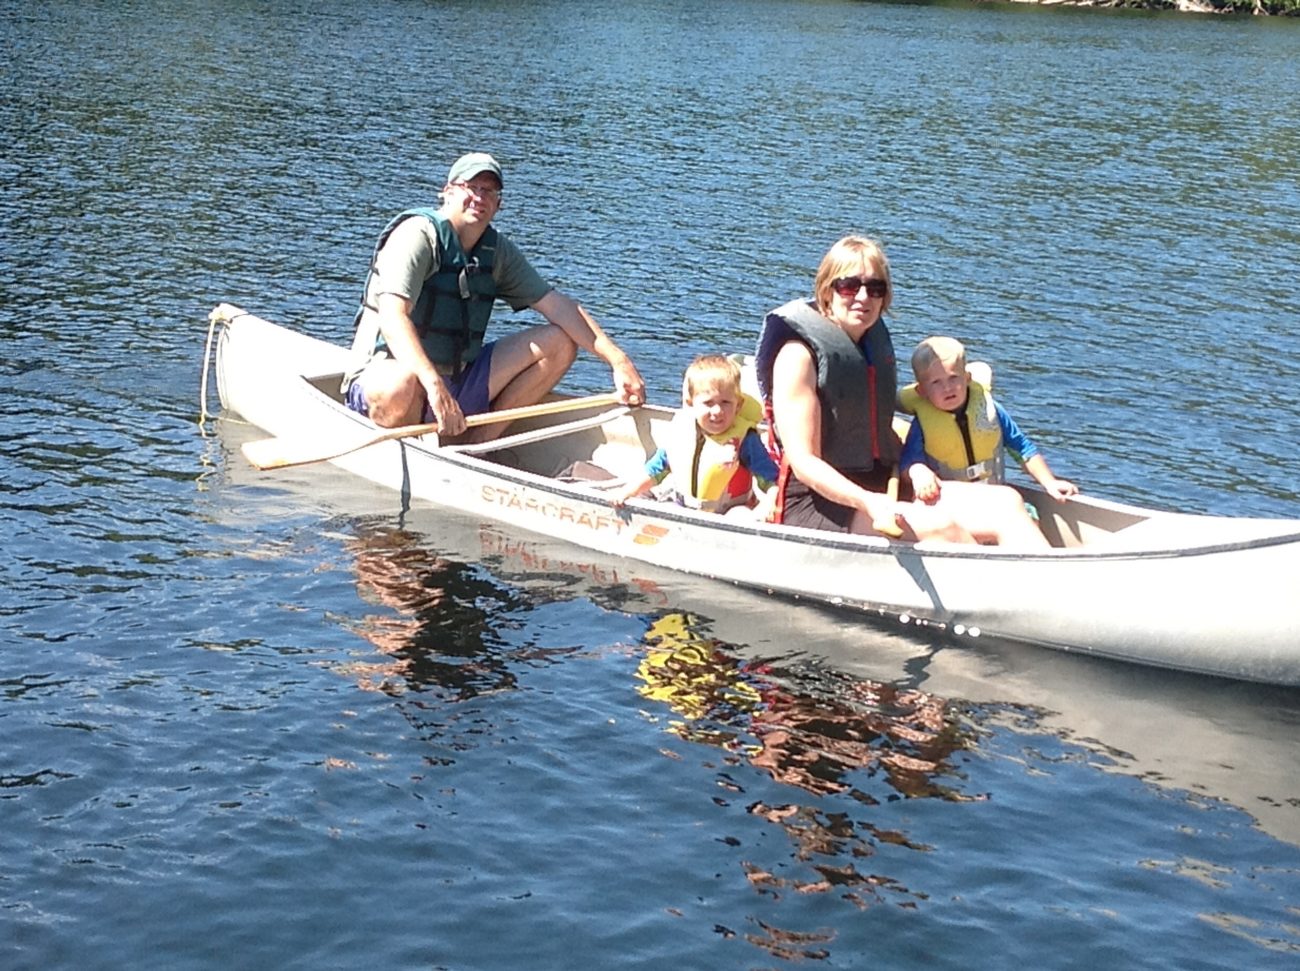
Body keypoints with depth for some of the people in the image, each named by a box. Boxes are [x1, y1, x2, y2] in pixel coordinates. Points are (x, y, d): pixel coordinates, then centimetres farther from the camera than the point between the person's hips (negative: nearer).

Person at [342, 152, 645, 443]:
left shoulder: (498, 251, 8)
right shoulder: (418, 234, -14)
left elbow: (558, 306, 4)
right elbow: (393, 317, -28)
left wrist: (618, 360, -8)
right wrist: (434, 386, -42)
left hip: (458, 382, 7)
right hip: (383, 377, -7)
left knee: (559, 342, -2)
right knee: (402, 384, -44)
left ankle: (478, 443, -8)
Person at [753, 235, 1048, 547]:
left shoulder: (876, 340, 14)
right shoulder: (799, 353, -10)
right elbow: (803, 462, -18)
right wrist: (867, 503, -31)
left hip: (880, 489, 8)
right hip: (815, 502, -8)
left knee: (1004, 502, -12)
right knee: (940, 524, -30)